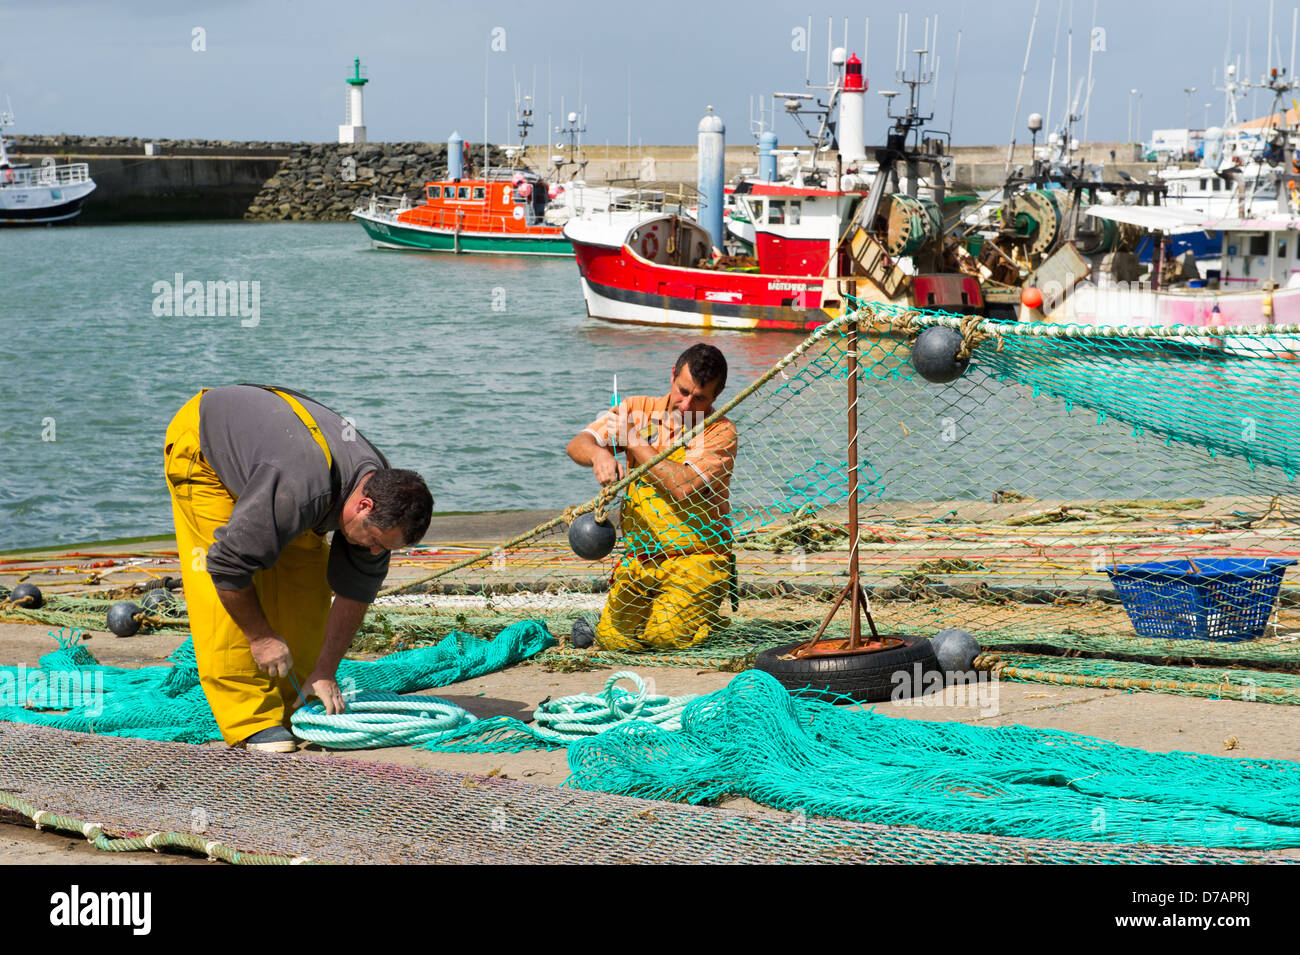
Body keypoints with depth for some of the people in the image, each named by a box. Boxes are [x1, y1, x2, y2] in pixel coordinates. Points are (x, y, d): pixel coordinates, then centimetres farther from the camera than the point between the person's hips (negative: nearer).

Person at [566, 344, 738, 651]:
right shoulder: (639, 411, 5)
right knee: (614, 637, -12)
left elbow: (684, 486, -23)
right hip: (639, 556, 4)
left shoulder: (721, 433, -8)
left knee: (666, 633, -23)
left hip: (695, 559, -4)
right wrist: (599, 453, -27)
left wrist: (636, 443, -12)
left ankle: (702, 614, 10)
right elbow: (577, 445, -3)